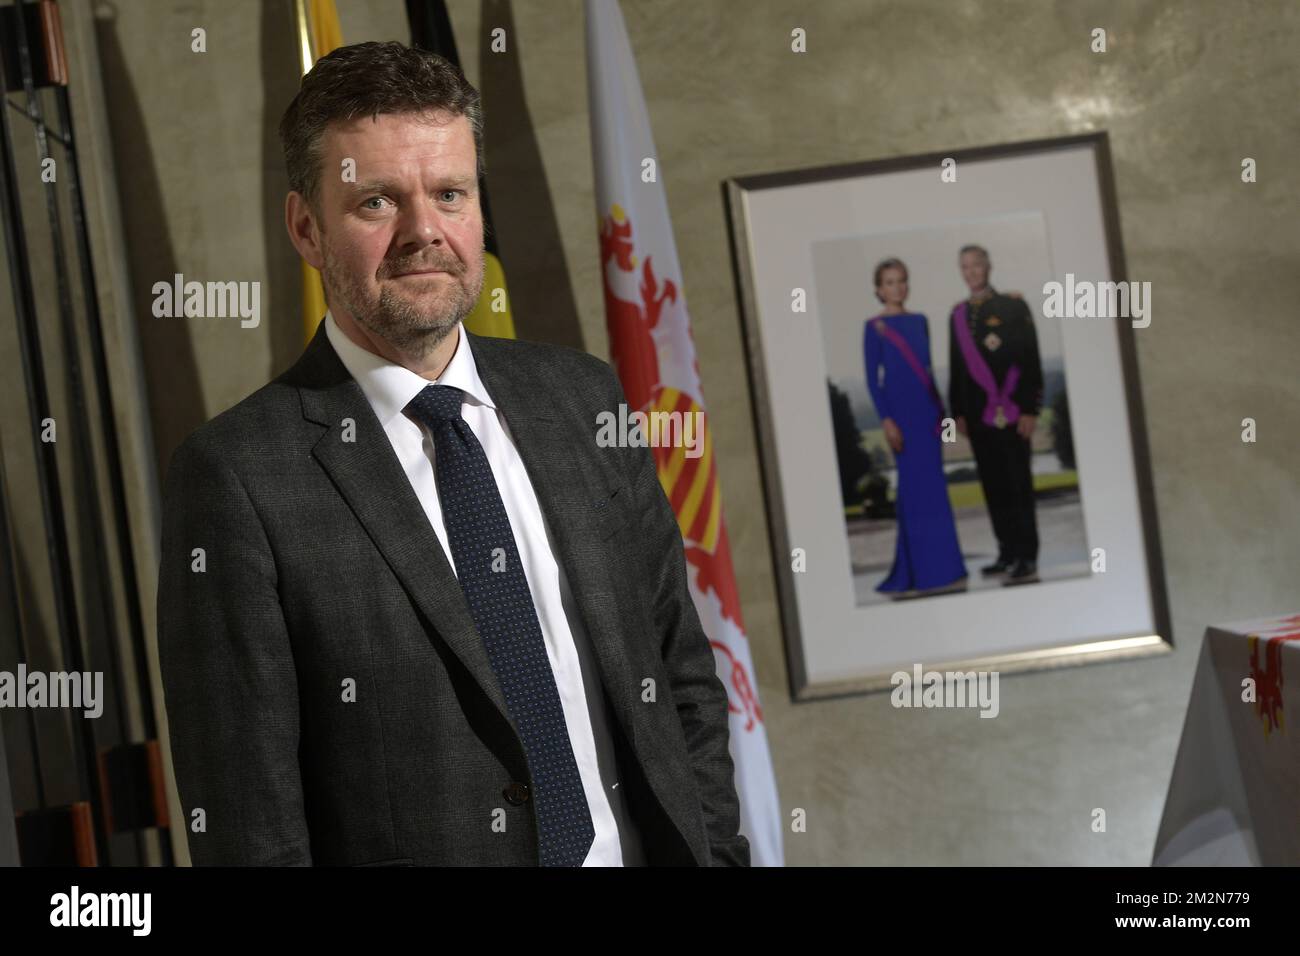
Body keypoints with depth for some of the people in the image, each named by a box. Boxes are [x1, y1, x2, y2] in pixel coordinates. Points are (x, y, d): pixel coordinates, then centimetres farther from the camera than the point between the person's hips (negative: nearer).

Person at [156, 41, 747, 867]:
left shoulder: (583, 400, 1)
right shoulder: (235, 479, -14)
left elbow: (683, 683, 5)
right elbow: (248, 826, -14)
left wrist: (718, 853, -2)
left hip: (645, 847, 5)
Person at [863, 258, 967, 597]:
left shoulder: (919, 321, 14)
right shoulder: (875, 327, -1)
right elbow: (873, 378, -5)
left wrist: (940, 409, 12)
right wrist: (886, 419, -12)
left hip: (927, 409, 6)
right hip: (900, 410, -6)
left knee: (929, 486, 5)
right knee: (919, 486, -7)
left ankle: (911, 573, 12)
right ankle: (930, 571, -2)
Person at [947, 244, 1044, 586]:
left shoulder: (1013, 306, -2)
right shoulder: (959, 314, 12)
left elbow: (1031, 361, -5)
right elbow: (956, 366, 14)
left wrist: (1029, 408, -11)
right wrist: (958, 412, 9)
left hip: (1010, 412, -5)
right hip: (978, 414, 5)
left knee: (1017, 483, -3)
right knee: (993, 485, 6)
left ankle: (1027, 558, -2)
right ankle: (1008, 554, 12)